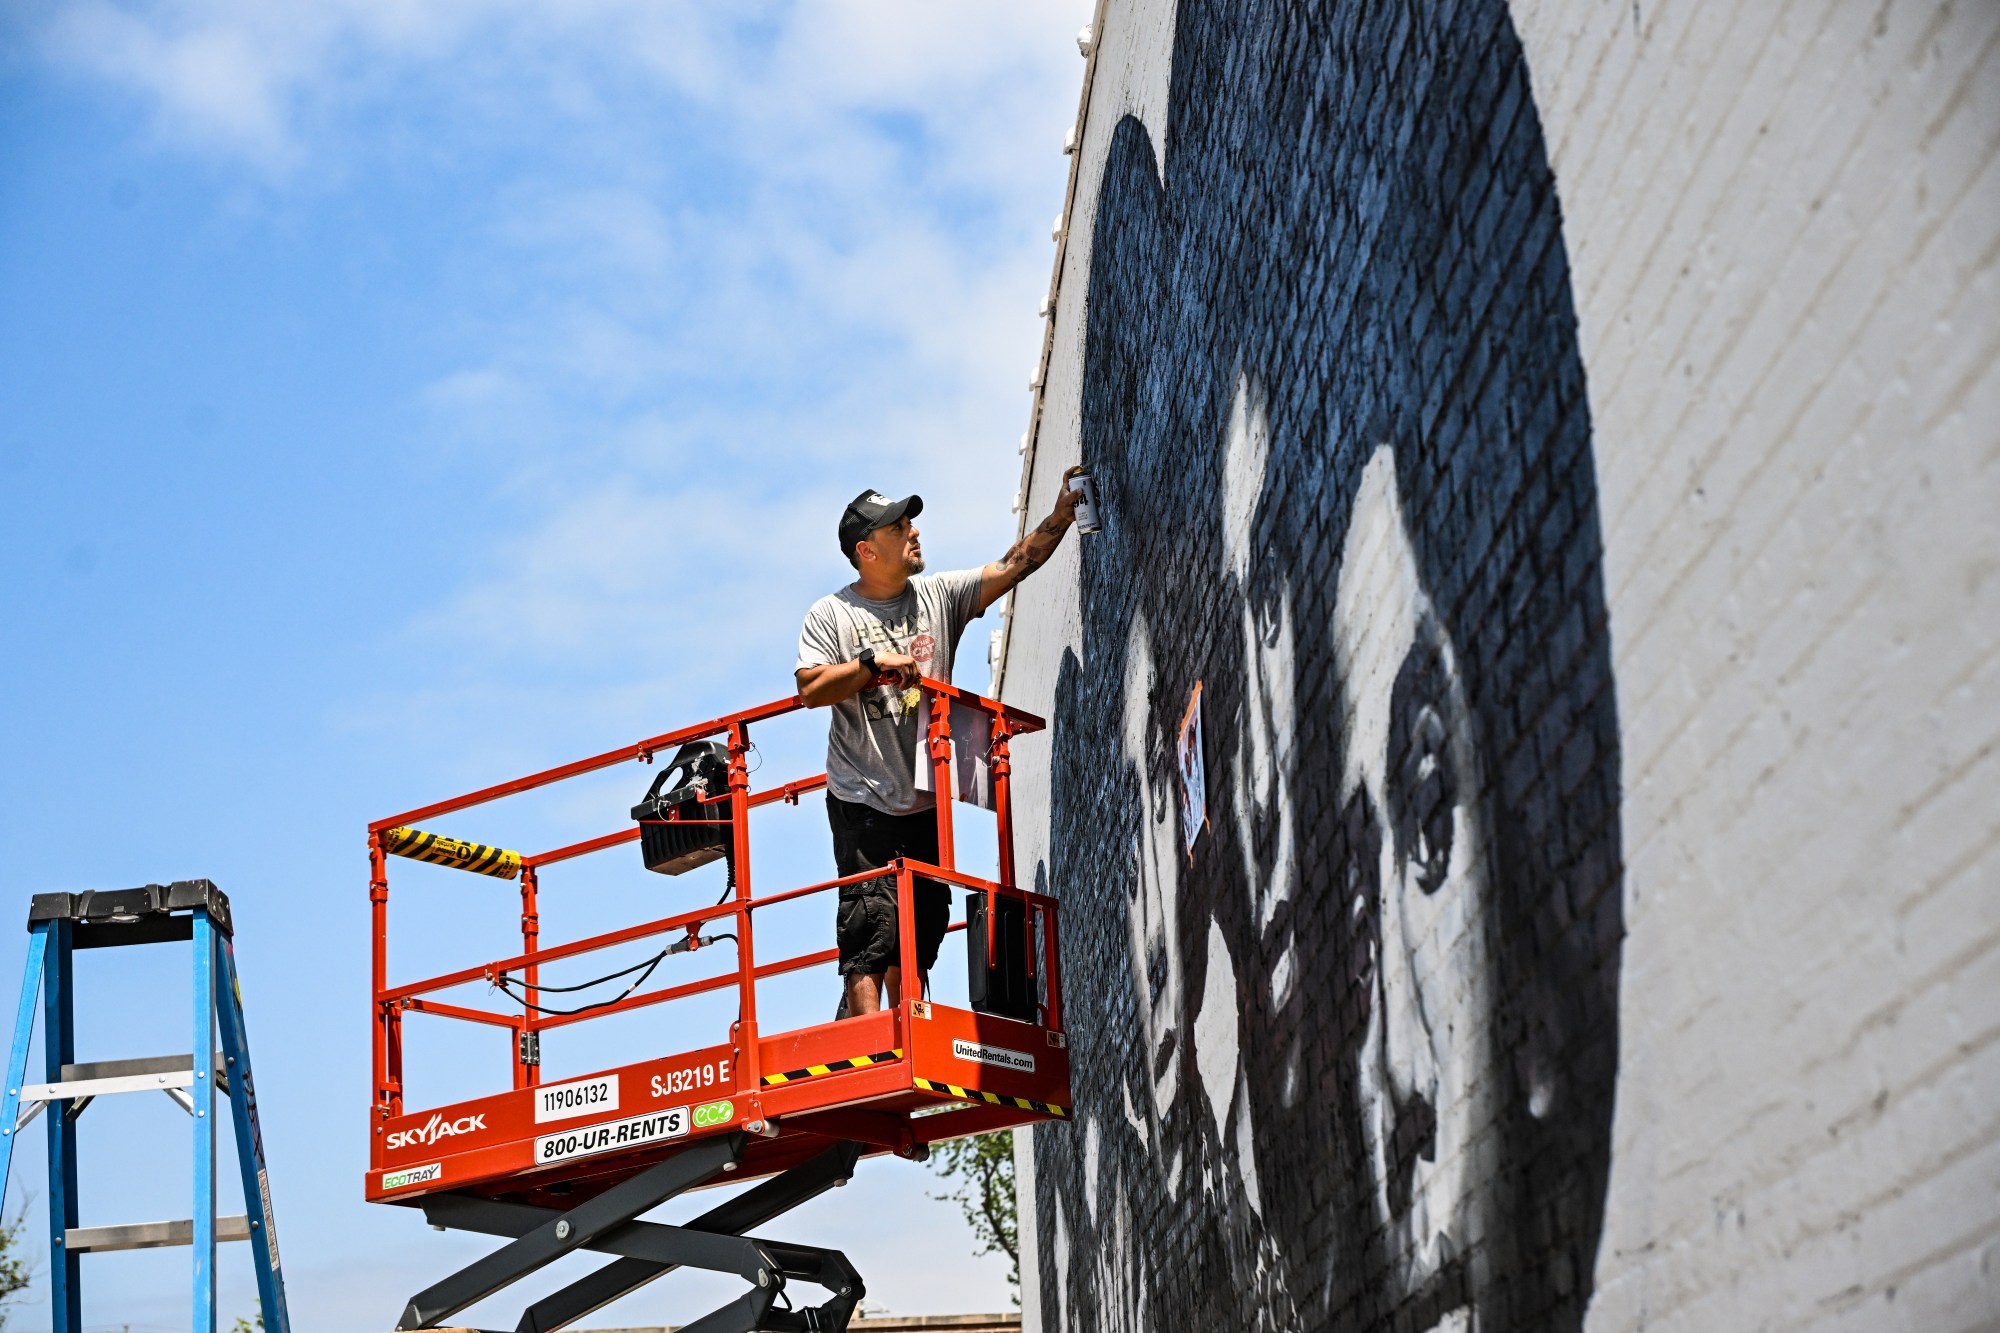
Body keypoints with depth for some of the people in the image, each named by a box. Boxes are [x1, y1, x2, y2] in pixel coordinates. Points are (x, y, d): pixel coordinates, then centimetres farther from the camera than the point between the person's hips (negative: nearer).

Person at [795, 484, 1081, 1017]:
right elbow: (810, 689, -11)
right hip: (864, 802, -5)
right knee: (871, 927, -12)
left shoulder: (940, 595, 9)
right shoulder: (831, 614, 0)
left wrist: (1061, 515, -9)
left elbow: (1010, 567, 1)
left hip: (925, 804, 5)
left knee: (920, 932, 8)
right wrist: (874, 663, -19)